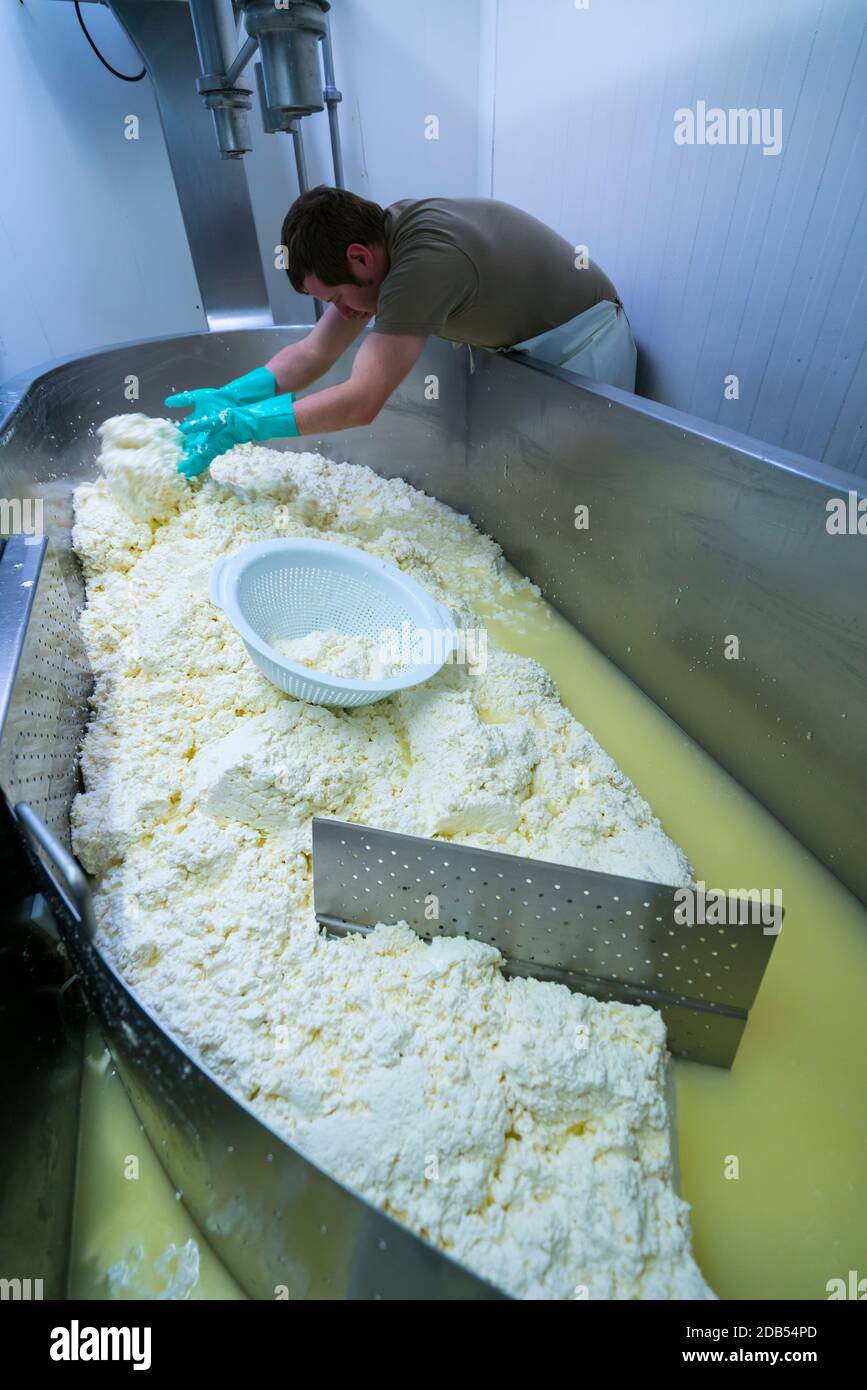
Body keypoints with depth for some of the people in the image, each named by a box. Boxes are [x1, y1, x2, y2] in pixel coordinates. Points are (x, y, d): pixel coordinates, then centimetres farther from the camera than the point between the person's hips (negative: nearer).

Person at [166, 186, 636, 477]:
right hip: (520, 345, 8)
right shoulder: (374, 235, -7)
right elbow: (313, 352, -5)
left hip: (580, 346, -8)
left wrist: (242, 425, -32)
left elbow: (360, 403, -38)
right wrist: (226, 397, -17)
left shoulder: (425, 261, -36)